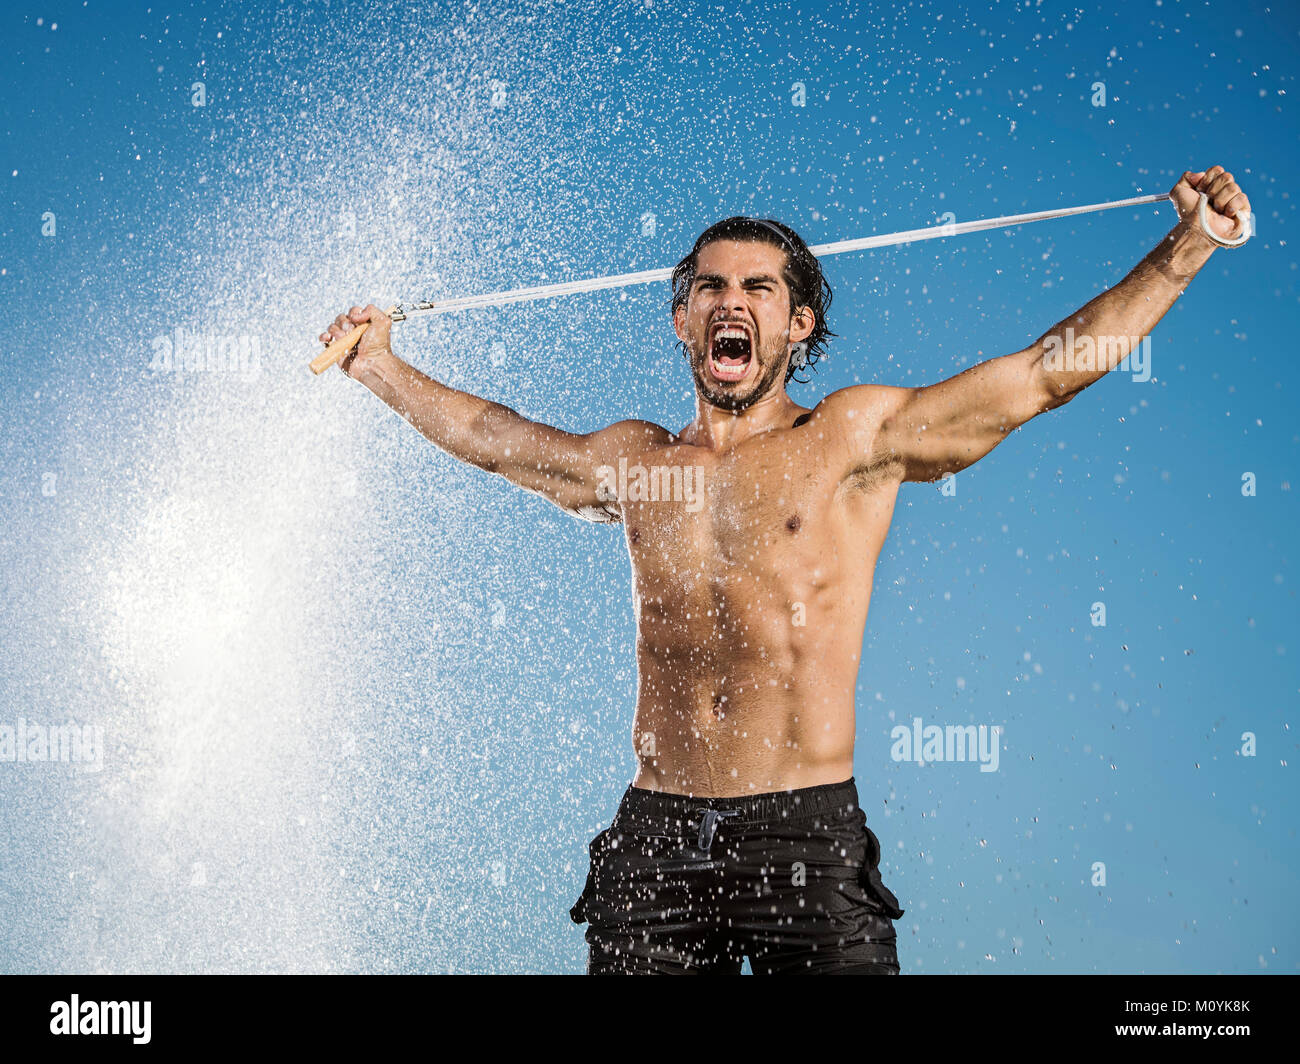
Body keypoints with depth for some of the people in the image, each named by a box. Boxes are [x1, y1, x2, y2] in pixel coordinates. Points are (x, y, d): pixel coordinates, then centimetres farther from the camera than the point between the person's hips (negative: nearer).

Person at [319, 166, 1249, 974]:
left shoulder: (859, 436, 3)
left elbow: (1050, 370, 2)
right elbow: (493, 435, 31)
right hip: (654, 839, 3)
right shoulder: (633, 461, 14)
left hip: (808, 835, -3)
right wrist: (379, 364, 37)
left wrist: (1191, 245, -1)